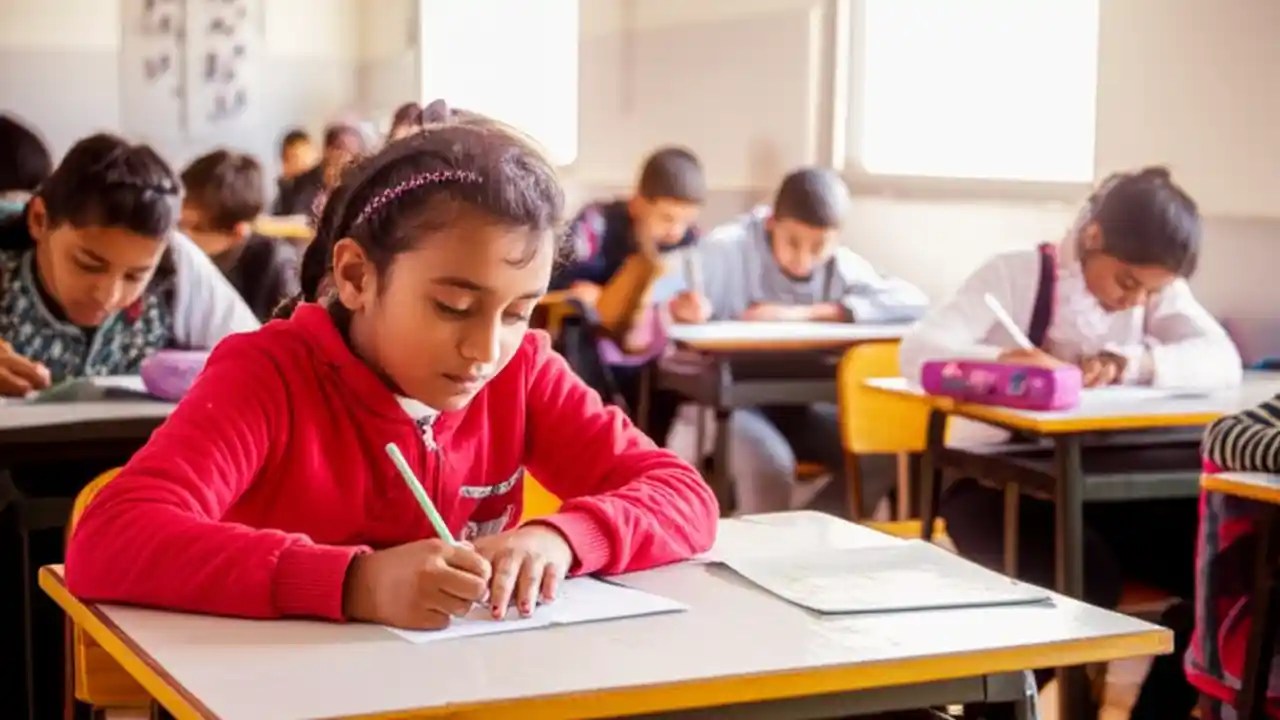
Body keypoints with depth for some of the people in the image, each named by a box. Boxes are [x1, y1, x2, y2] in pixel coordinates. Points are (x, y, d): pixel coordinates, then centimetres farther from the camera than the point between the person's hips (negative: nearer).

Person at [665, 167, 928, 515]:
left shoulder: (841, 266, -5)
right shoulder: (728, 249, -15)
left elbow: (914, 302, -20)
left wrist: (806, 313, -29)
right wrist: (685, 306, -43)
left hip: (798, 406, 5)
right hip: (726, 401, -4)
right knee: (768, 461, -33)